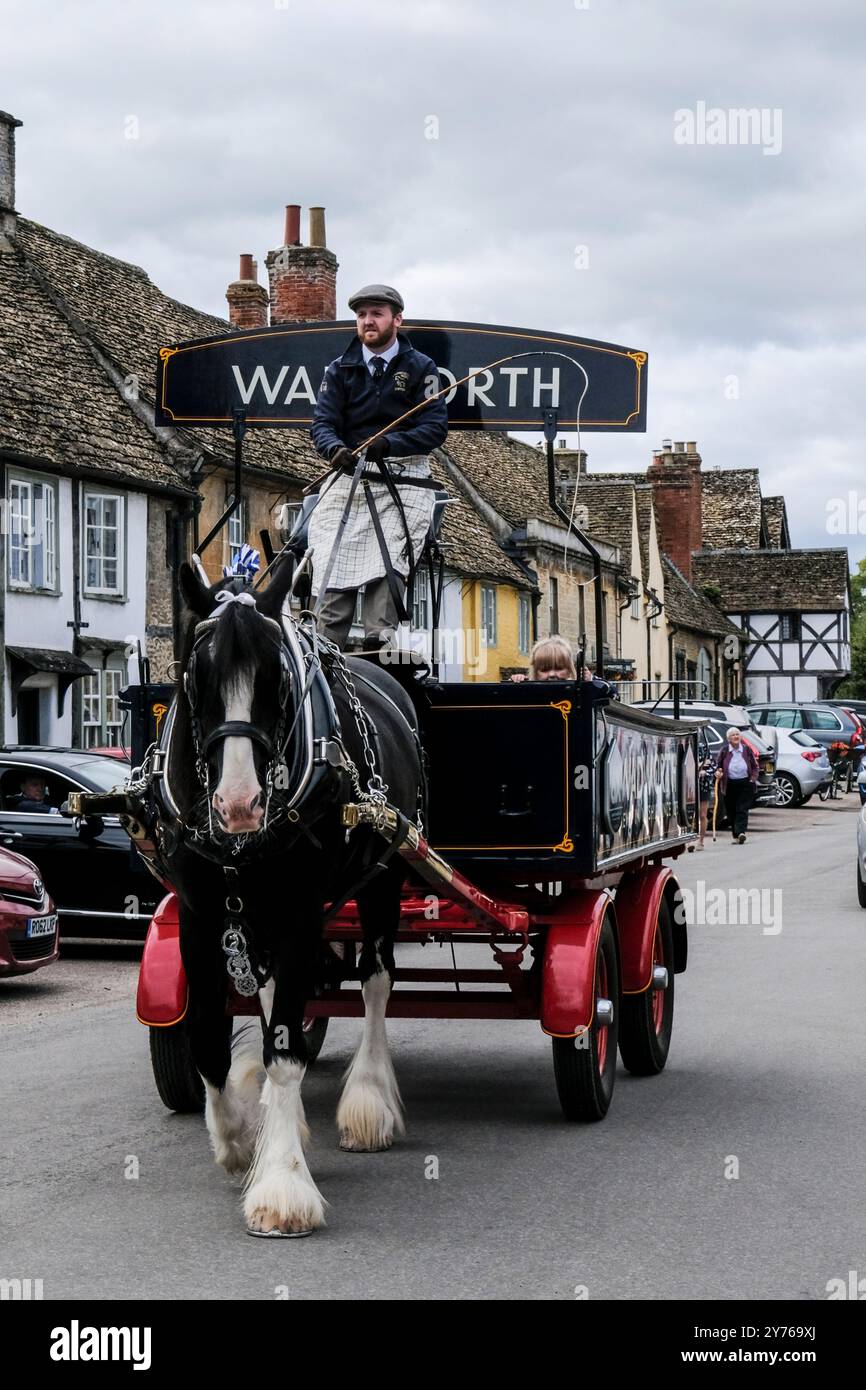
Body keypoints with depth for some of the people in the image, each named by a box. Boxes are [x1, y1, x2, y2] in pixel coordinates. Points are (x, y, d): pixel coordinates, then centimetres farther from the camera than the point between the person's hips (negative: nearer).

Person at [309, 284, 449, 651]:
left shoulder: (420, 368, 6)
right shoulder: (340, 369, 14)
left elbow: (435, 427, -4)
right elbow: (322, 423, 4)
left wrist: (388, 444, -20)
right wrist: (335, 449, -20)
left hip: (403, 482, -2)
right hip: (350, 478, 2)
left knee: (386, 571, -17)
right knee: (333, 569, -9)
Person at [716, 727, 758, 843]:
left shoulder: (747, 749, 4)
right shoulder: (725, 751, 3)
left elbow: (755, 766, 10)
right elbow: (719, 767, 12)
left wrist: (753, 777, -4)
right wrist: (718, 773, -10)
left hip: (745, 784, -1)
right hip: (730, 785, 1)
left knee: (742, 810, -10)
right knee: (731, 811, 6)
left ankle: (741, 832, -20)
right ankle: (735, 835, 18)